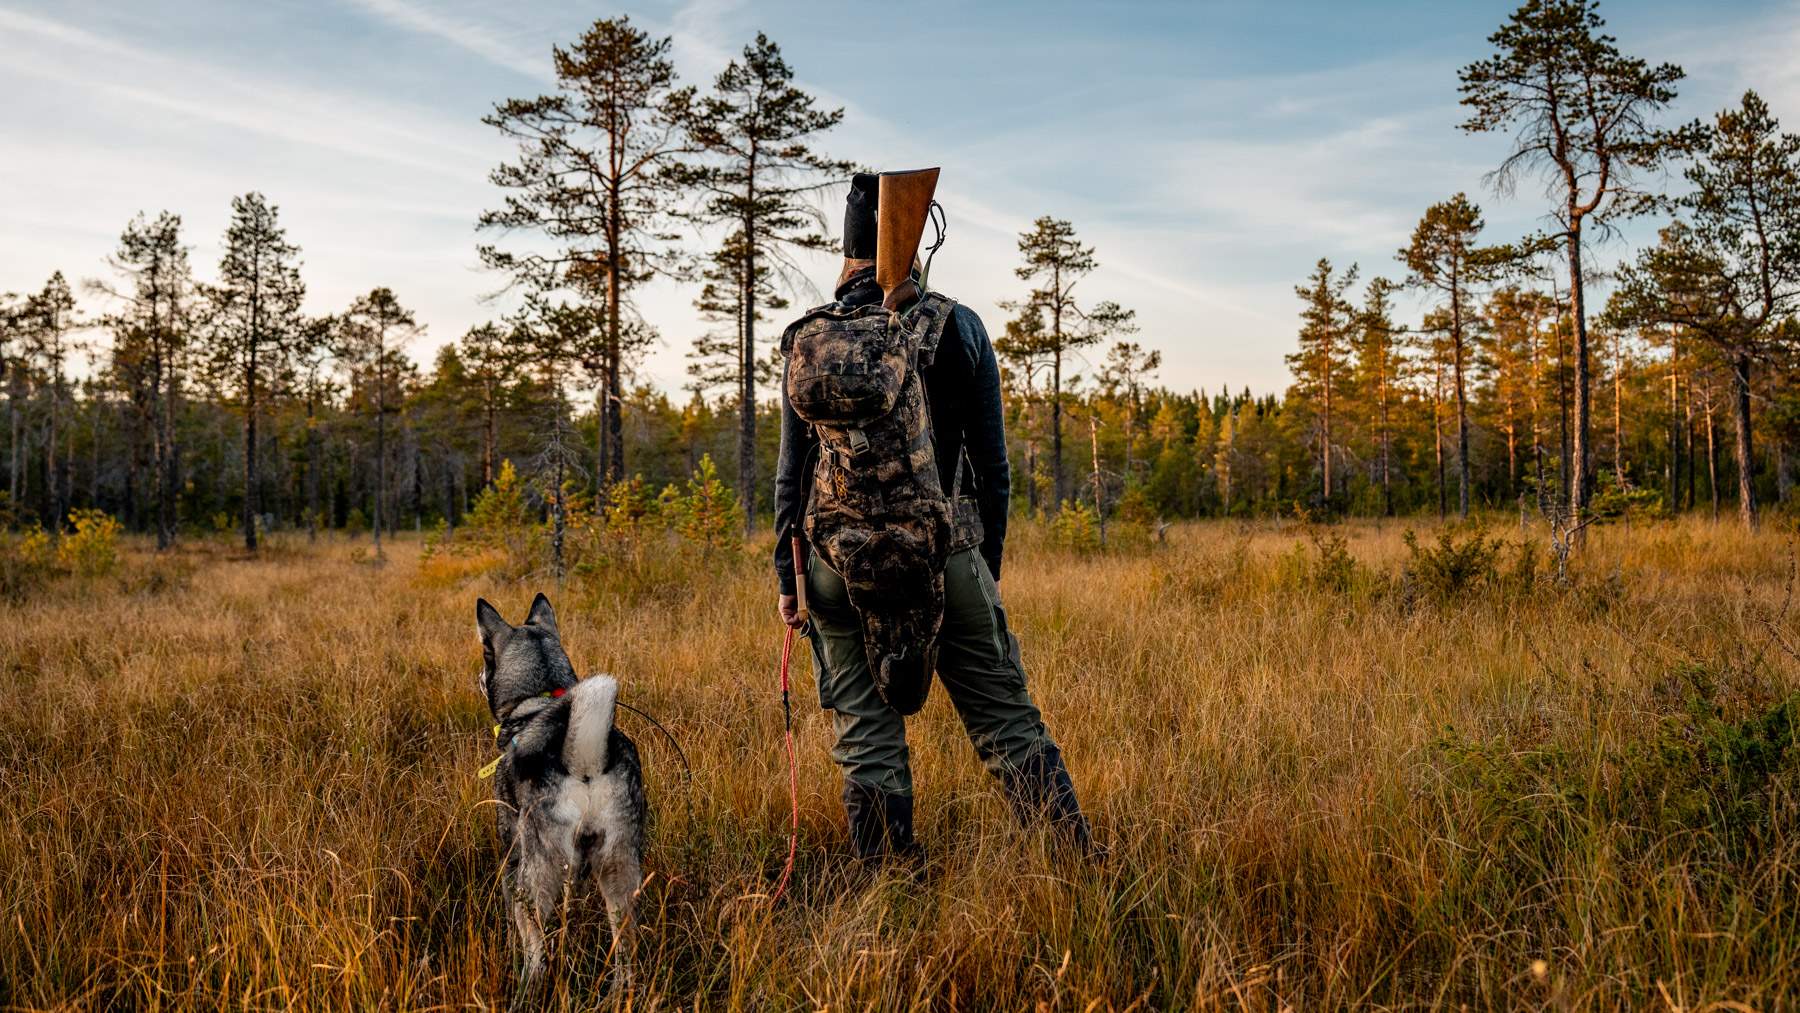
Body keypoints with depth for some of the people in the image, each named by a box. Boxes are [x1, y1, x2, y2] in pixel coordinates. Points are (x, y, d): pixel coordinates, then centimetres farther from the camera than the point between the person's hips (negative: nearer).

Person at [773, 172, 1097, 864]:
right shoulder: (960, 327, 2)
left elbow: (793, 469, 2)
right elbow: (992, 464, 3)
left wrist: (785, 574, 9)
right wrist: (988, 564, 13)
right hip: (944, 549, 0)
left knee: (867, 741, 8)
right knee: (1007, 720, 8)